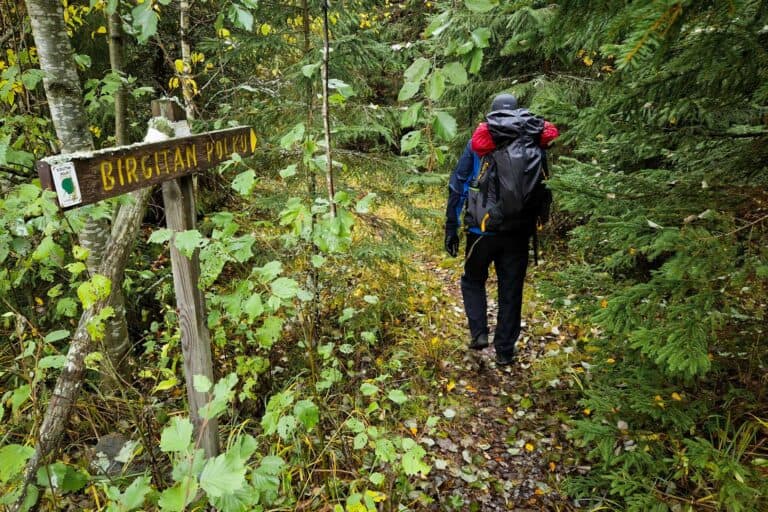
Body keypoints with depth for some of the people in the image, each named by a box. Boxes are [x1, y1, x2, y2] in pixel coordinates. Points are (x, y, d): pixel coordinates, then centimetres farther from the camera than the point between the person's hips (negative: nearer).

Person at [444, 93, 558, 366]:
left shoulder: (477, 143, -2)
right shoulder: (535, 144, 4)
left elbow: (457, 187, -4)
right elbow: (541, 187, 10)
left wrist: (451, 228, 1)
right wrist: (534, 225, 18)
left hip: (482, 230, -2)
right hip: (519, 232, 2)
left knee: (473, 281, 20)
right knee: (511, 291, 11)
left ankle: (479, 332, 6)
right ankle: (505, 351, 18)